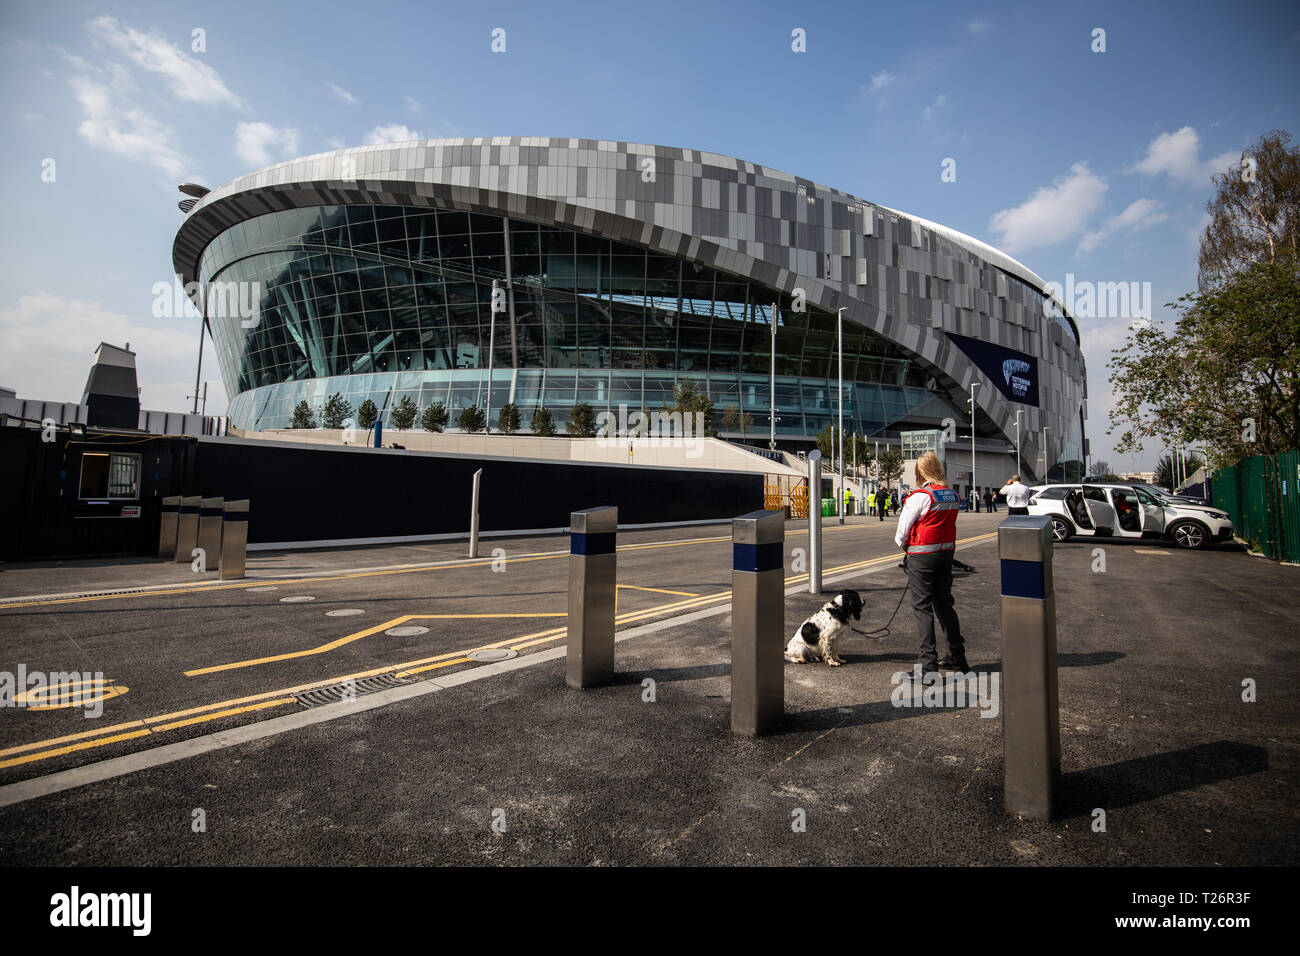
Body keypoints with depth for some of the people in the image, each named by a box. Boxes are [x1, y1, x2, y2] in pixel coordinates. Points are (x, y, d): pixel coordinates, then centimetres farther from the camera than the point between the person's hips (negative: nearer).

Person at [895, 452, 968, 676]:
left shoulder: (920, 496, -16)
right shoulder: (954, 496, 5)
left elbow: (902, 531, -12)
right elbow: (946, 524, 11)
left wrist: (904, 547, 10)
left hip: (922, 556, -7)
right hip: (946, 552, 7)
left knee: (922, 607, -1)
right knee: (944, 603, 17)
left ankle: (928, 665, -1)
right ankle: (957, 657, 26)